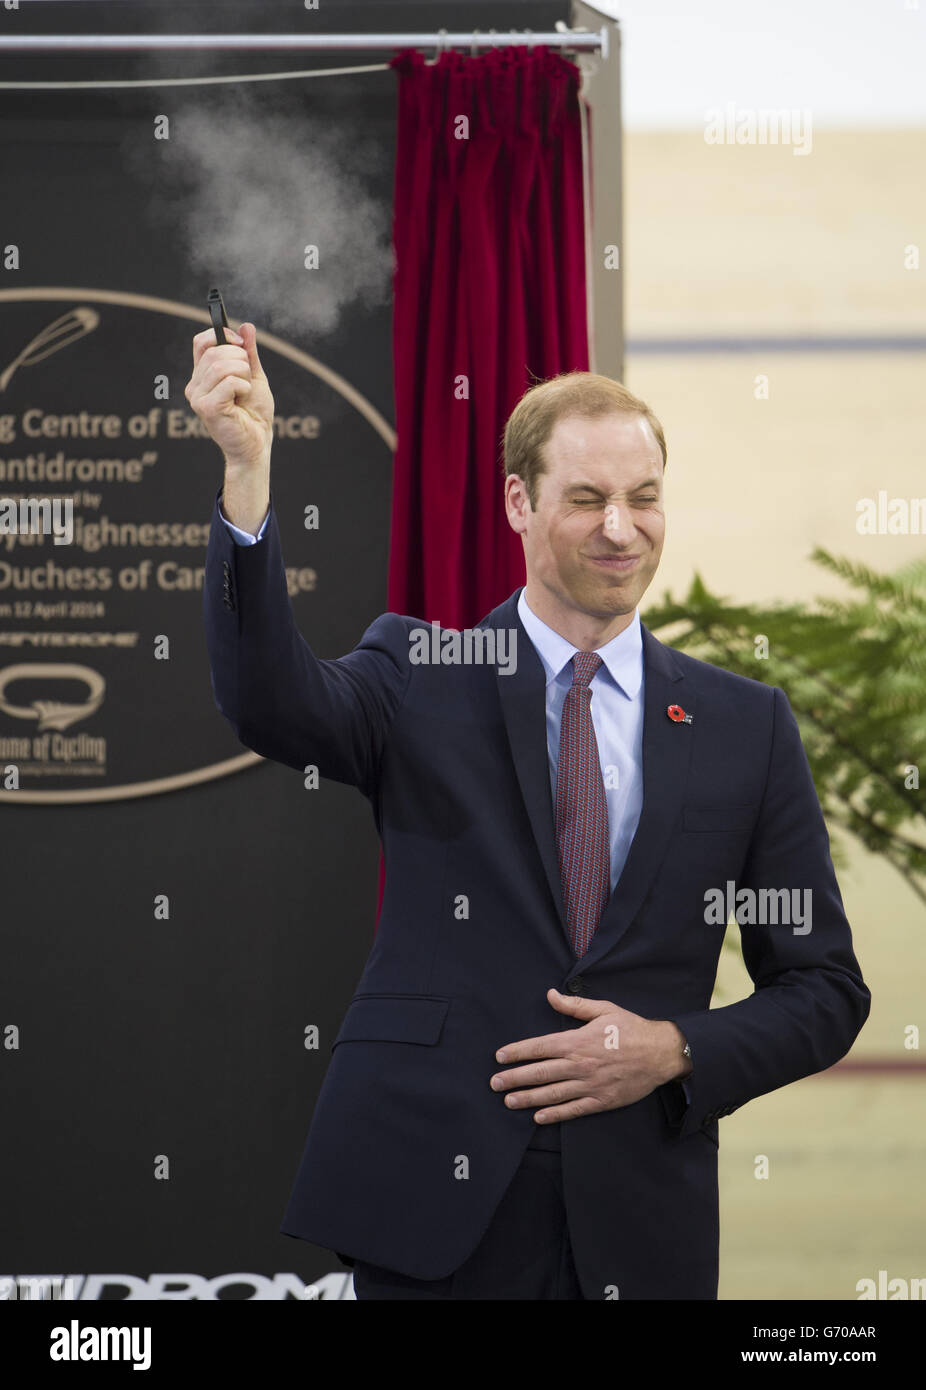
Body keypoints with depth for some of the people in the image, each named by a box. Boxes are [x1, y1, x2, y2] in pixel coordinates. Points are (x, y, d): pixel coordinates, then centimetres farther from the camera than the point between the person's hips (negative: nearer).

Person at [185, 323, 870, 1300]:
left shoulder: (746, 725, 8)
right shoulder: (421, 678, 4)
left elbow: (825, 990, 9)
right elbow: (269, 702, -18)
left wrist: (675, 1052, -9)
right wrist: (247, 467, -31)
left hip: (638, 1227, 2)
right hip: (433, 1209, -1)